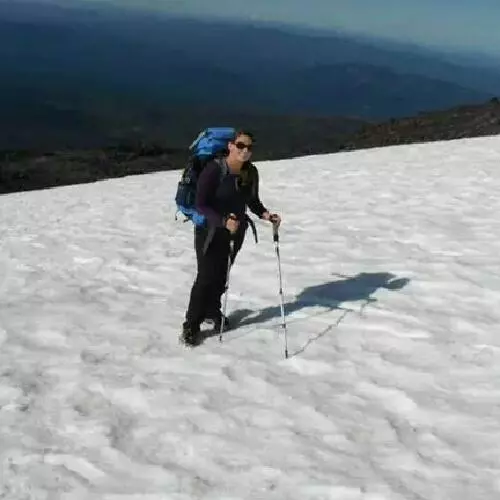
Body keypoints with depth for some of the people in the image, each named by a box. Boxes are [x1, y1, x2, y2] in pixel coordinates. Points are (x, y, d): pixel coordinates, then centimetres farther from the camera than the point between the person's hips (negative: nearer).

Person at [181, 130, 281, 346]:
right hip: (210, 230, -5)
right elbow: (201, 204, -24)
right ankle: (191, 326, 6)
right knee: (206, 277, -6)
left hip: (236, 231, 5)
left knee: (221, 275, 16)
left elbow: (253, 201, 8)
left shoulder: (251, 172, -4)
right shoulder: (213, 170, -22)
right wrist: (224, 221, -36)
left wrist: (265, 214, -11)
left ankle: (211, 311, 40)